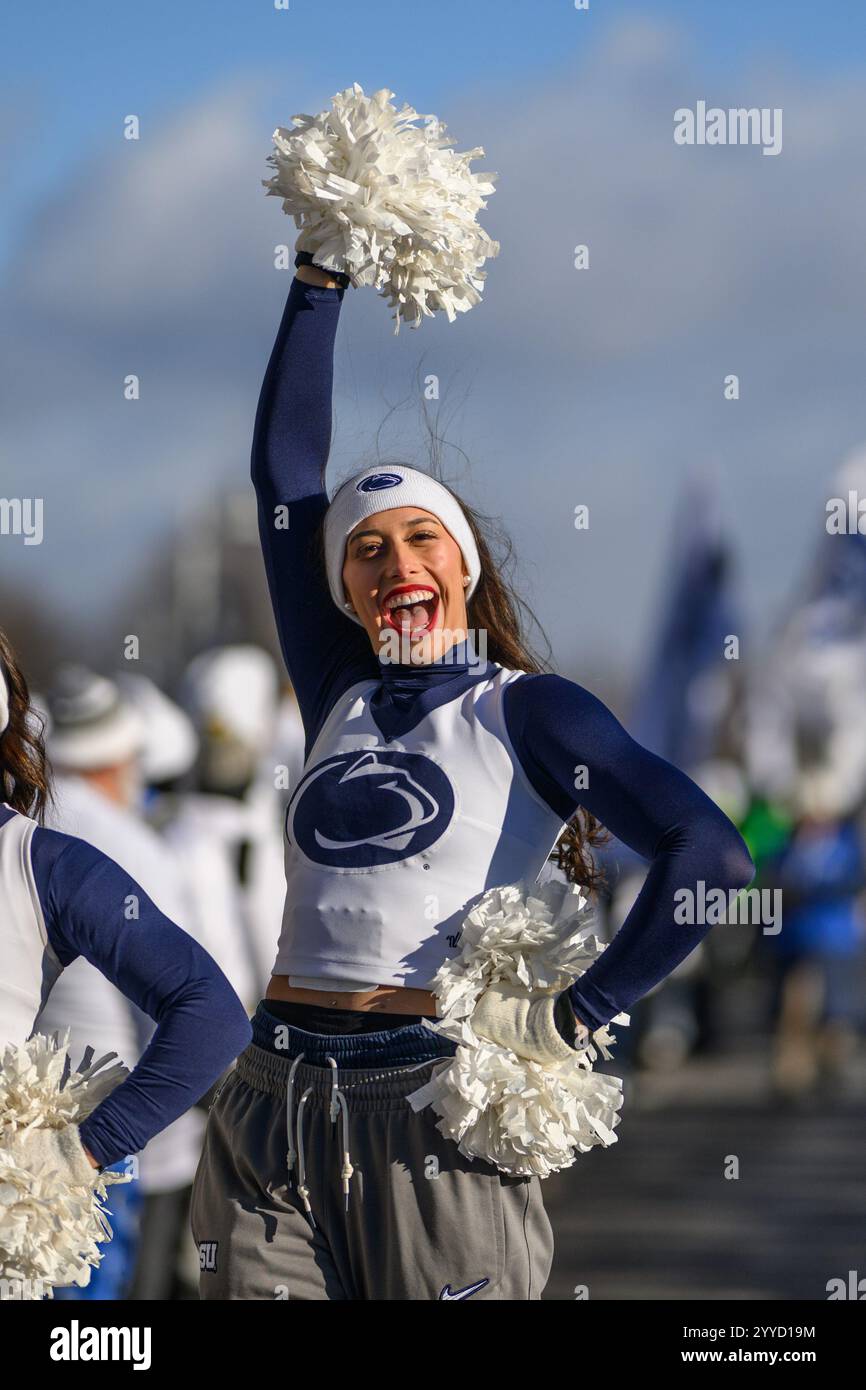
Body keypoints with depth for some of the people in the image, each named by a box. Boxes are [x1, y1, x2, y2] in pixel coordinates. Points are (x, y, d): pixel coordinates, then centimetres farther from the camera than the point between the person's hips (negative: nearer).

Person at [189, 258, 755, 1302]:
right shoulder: (341, 699, 16)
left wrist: (577, 1017, -10)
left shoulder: (527, 710, 2)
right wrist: (319, 280, 15)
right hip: (274, 1107, 4)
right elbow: (282, 465, 16)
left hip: (433, 1105, -4)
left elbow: (710, 855, -10)